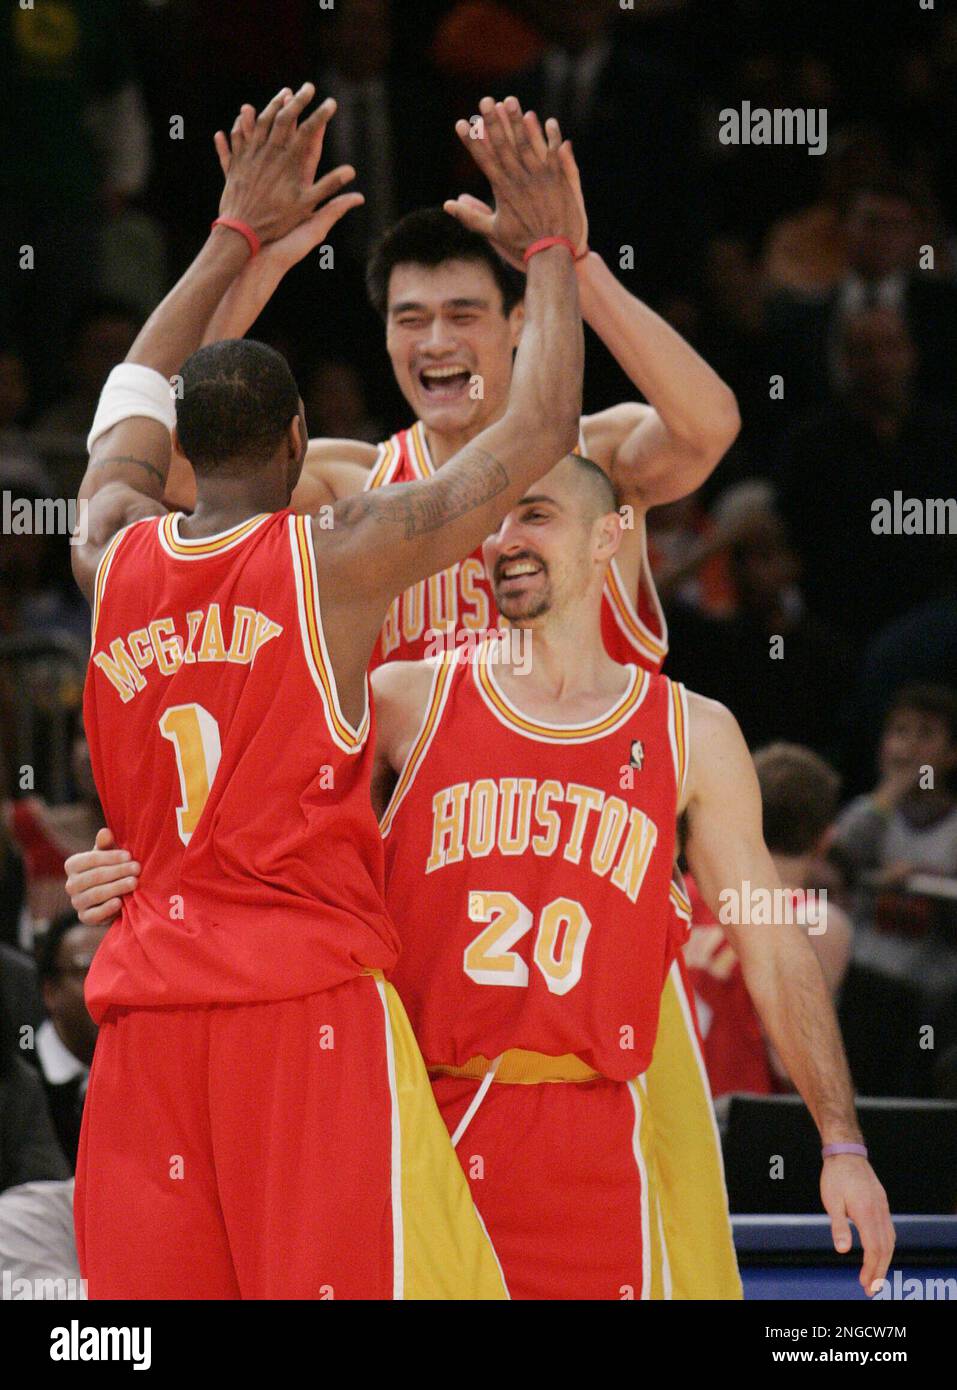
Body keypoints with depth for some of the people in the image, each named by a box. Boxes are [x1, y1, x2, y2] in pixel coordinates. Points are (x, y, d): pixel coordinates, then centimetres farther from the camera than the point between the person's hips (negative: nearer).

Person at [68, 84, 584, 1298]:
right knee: (355, 1281, -9)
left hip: (145, 1004, 5)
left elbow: (132, 399, 31)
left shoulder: (110, 557, 10)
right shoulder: (339, 558, -3)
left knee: (153, 1289, 3)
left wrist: (239, 237, 39)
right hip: (309, 993, -5)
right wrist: (548, 251, 18)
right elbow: (540, 431, 5)